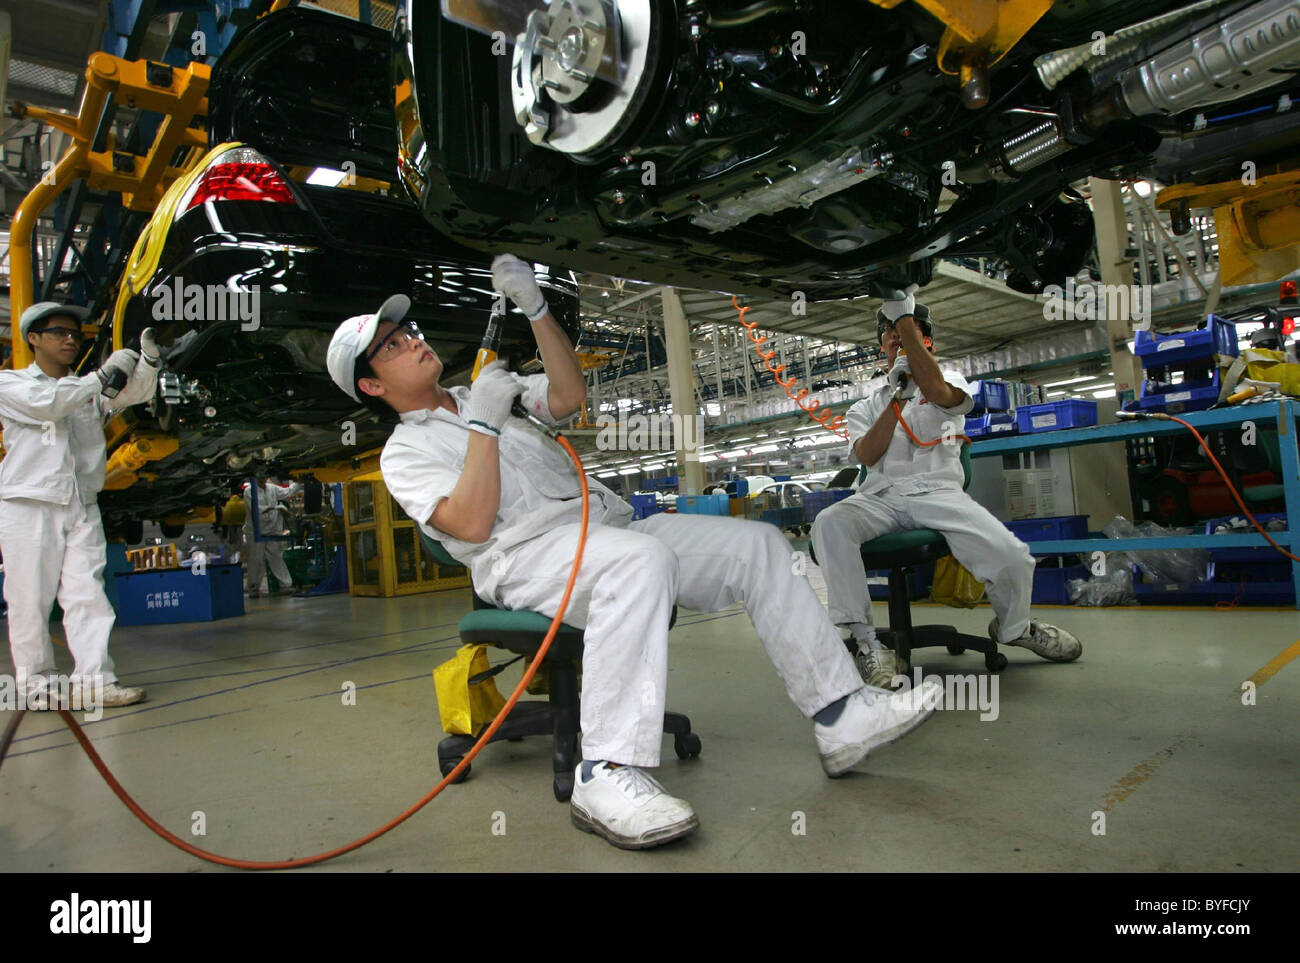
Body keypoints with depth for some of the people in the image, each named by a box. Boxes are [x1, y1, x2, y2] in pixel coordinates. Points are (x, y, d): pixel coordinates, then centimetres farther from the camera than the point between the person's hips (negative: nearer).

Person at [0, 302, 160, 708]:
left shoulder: (87, 390, 18)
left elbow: (134, 393, 3)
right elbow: (46, 403, -15)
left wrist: (148, 360, -16)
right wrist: (104, 374, -18)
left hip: (82, 509, 3)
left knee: (87, 596, -3)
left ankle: (93, 680, -4)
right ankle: (36, 684, 12)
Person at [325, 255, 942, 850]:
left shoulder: (479, 392, 28)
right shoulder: (405, 452, 8)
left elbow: (567, 397, 11)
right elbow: (473, 525, -11)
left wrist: (535, 307, 4)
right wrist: (483, 422, -10)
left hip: (605, 526, 7)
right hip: (526, 555, -7)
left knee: (756, 544, -6)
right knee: (641, 558, -40)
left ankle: (840, 715, -6)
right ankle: (607, 775, -41)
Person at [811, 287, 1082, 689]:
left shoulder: (948, 379, 18)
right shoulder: (866, 406, 23)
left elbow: (937, 391, -11)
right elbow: (868, 455, 1)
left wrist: (905, 318, -13)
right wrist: (898, 395, -6)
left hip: (938, 490, -1)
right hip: (881, 496, 1)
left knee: (1011, 558, -26)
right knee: (828, 523, -33)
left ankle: (1012, 627, 10)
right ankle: (866, 642, -30)